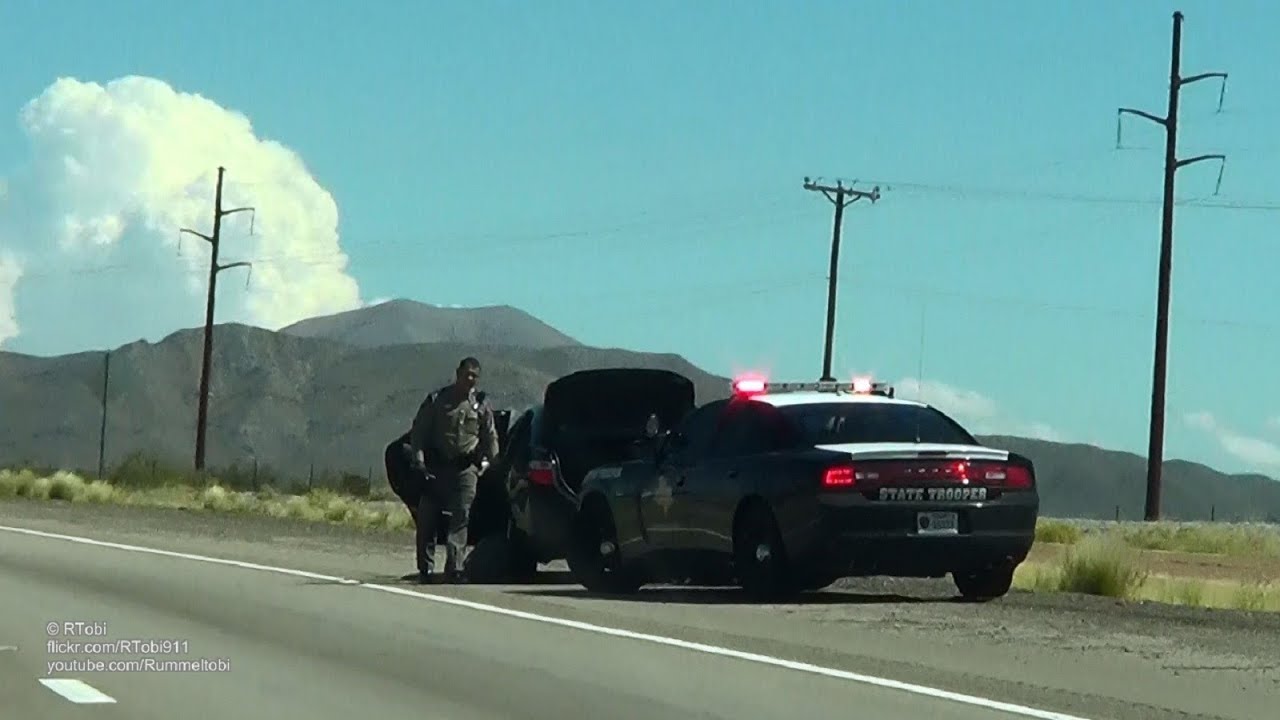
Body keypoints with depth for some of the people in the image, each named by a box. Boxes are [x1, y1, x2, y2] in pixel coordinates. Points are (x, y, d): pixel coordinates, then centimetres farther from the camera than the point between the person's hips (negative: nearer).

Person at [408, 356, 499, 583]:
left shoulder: (481, 405, 10)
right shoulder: (436, 400, 4)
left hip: (466, 468, 0)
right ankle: (425, 567, 9)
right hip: (436, 467, 0)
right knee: (427, 517, 0)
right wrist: (419, 459, -5)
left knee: (461, 517, -10)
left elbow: (490, 437, 18)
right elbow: (418, 431, 4)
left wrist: (489, 461, 8)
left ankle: (454, 565, -15)